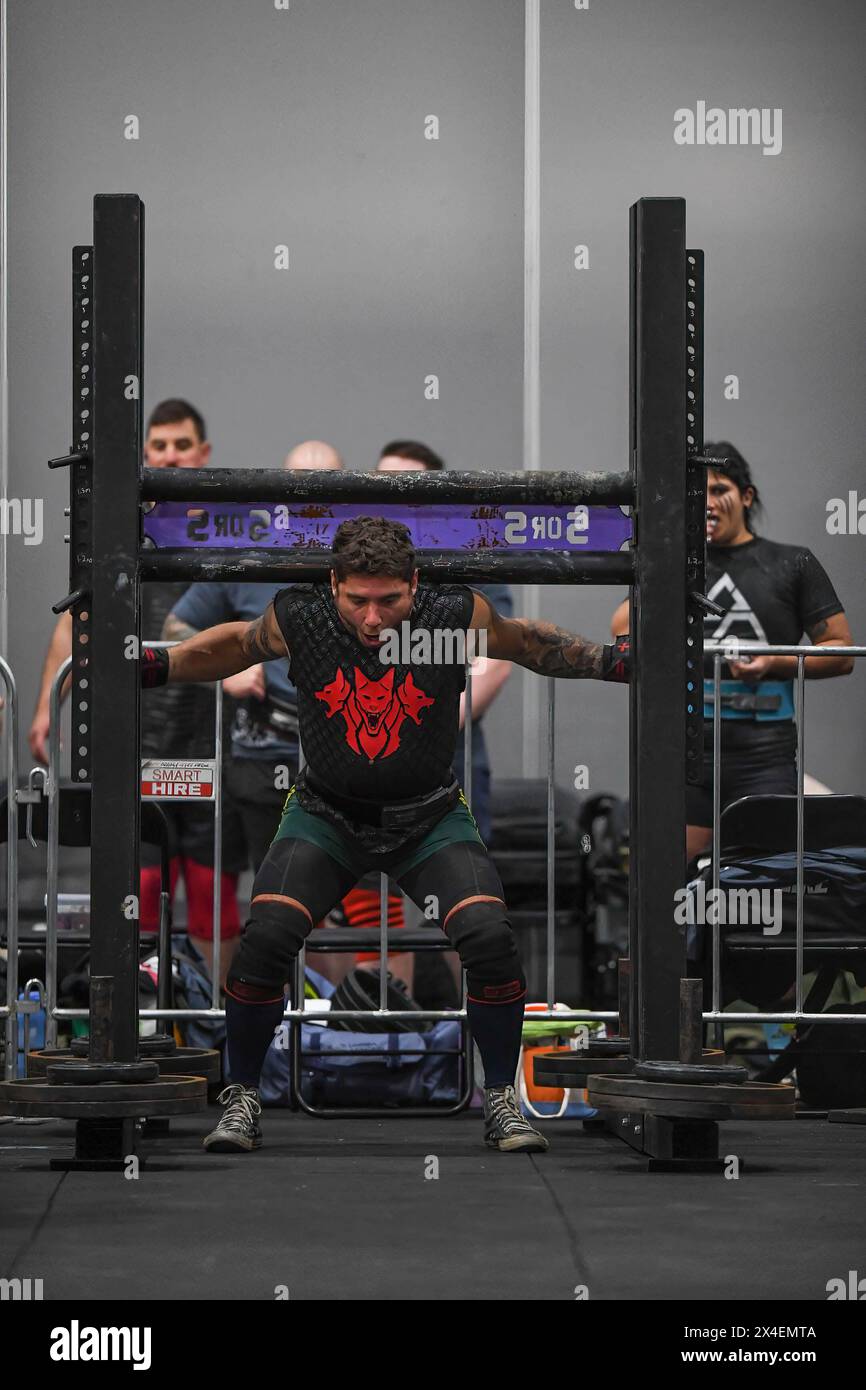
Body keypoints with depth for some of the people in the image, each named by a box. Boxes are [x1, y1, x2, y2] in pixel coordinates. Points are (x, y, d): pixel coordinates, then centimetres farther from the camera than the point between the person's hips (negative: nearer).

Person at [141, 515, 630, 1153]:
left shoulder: (456, 616, -18)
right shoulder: (298, 618, -16)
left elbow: (530, 642, 2)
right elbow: (229, 646, 6)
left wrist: (617, 660, -2)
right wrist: (150, 665, 1)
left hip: (430, 815, 0)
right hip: (328, 812, 0)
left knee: (490, 936, -22)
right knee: (265, 938, -21)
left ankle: (502, 1098, 1)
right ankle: (243, 1099, 1)